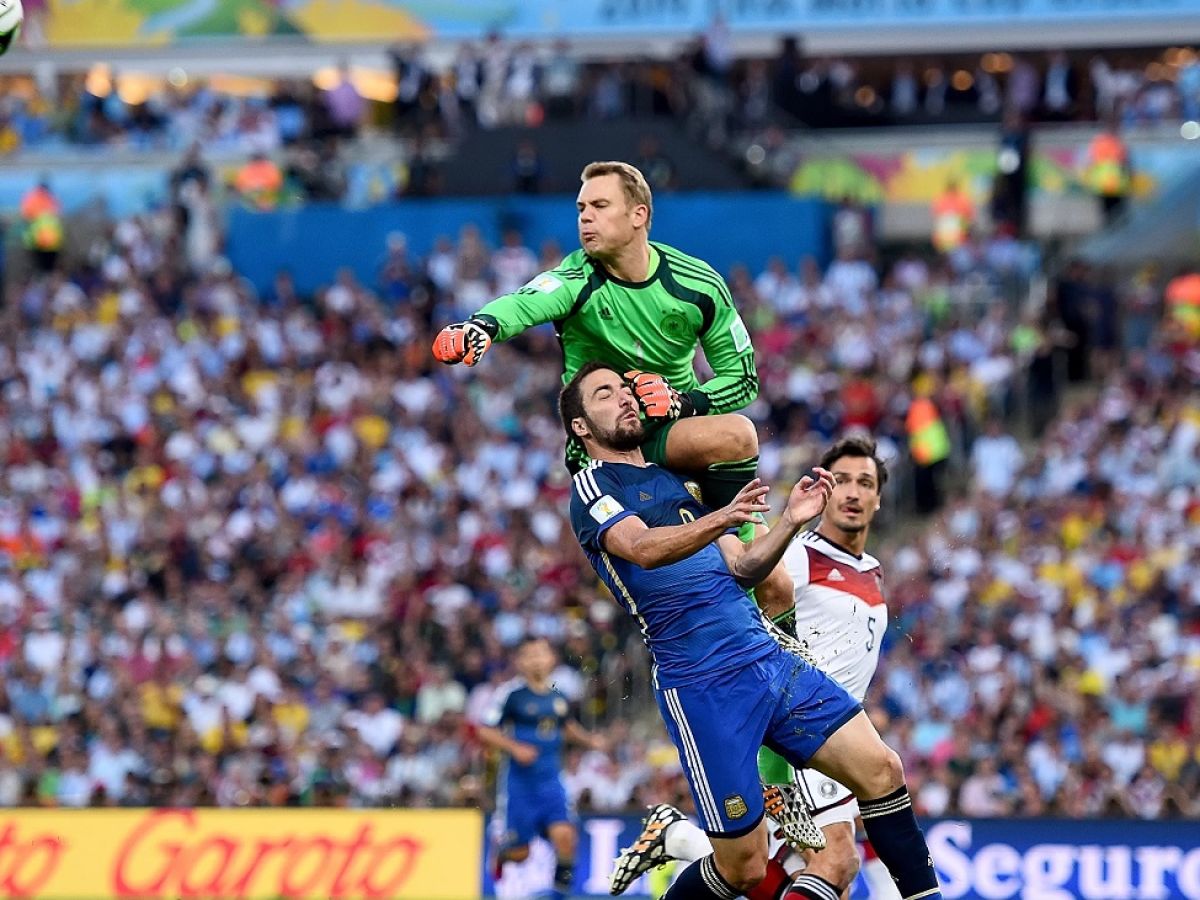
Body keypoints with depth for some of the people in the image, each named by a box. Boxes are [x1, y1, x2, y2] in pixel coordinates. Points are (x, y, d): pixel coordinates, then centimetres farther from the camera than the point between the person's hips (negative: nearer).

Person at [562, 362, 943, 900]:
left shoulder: (676, 481, 22)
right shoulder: (592, 487, -1)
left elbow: (743, 567, 16)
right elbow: (642, 549, -22)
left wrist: (790, 522, -2)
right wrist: (720, 519, -39)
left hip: (769, 659, 7)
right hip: (701, 687, -7)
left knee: (879, 769, -5)